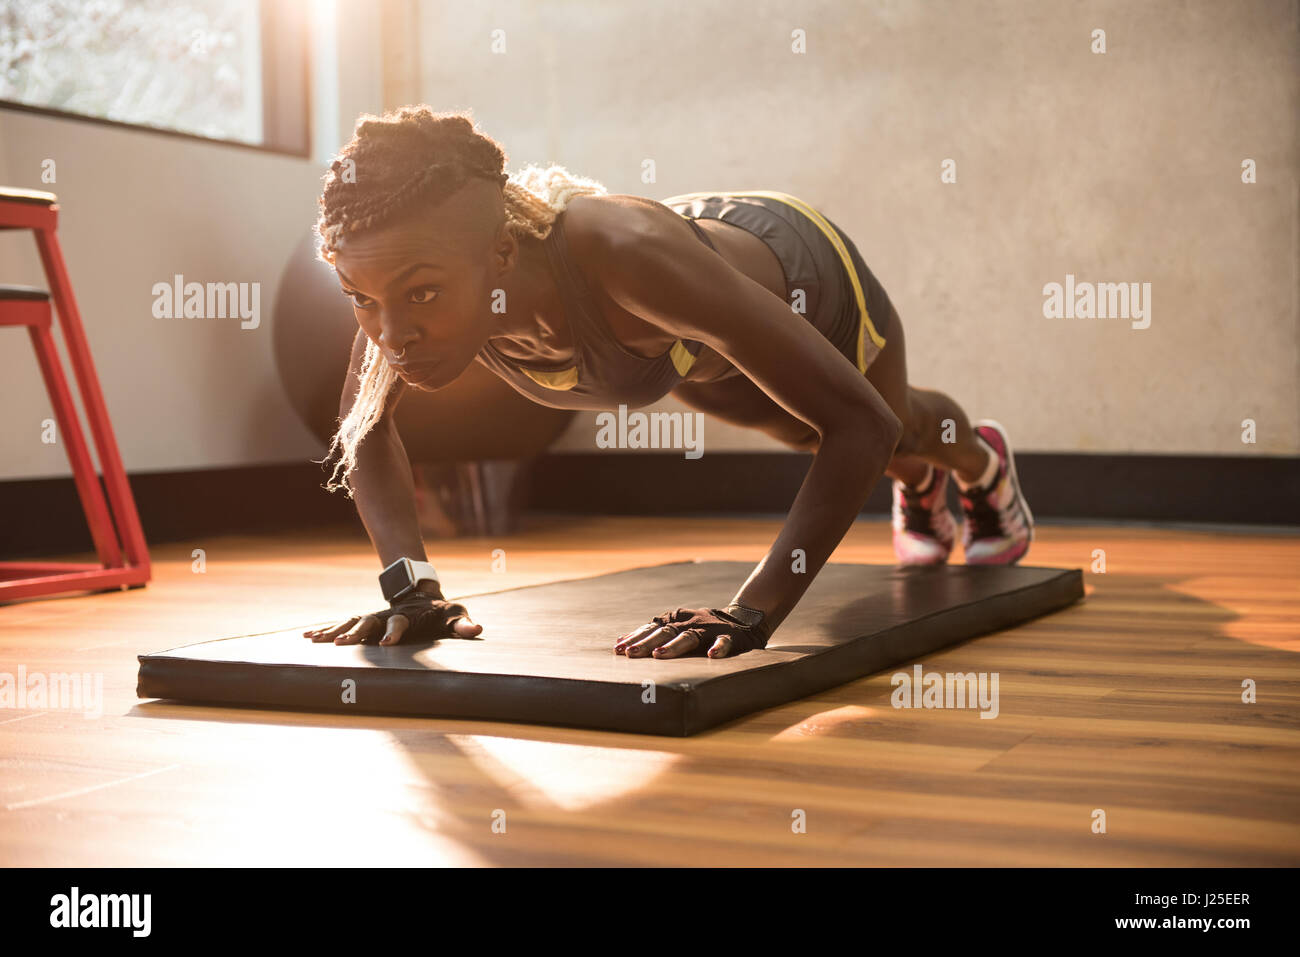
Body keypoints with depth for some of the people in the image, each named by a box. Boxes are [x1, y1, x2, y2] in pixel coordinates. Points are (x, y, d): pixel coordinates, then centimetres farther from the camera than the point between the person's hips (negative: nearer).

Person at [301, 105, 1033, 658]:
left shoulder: (624, 255, -53)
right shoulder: (417, 267, -38)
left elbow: (861, 422, -47)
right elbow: (364, 428, -17)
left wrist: (754, 613, -54)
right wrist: (411, 590, -32)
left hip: (809, 278, -4)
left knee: (901, 433, 31)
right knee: (800, 433, 36)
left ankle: (983, 463, 68)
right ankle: (919, 485, 71)